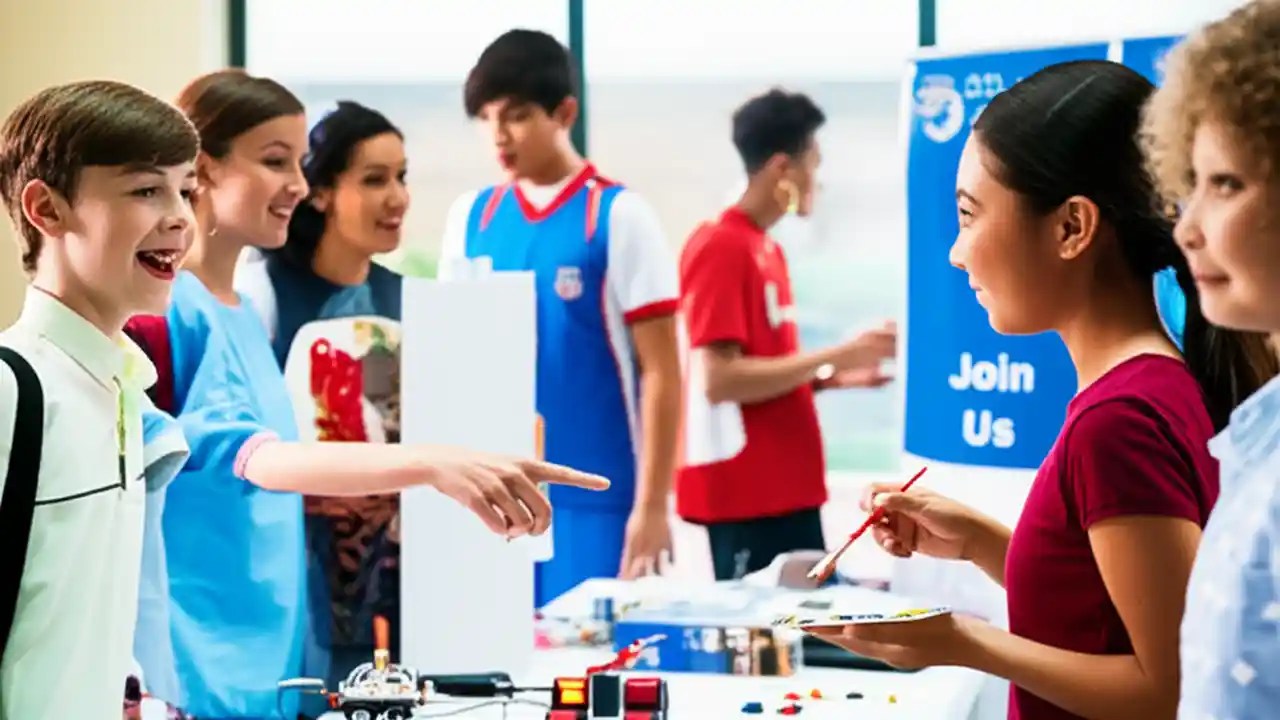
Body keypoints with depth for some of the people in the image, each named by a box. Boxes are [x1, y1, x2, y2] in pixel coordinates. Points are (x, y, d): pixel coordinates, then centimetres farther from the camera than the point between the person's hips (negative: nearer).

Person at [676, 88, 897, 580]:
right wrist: (834, 357, -15)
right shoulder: (719, 247, -12)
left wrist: (838, 377, 7)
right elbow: (720, 380, -20)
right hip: (744, 492, -9)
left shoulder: (767, 249, 14)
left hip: (786, 486, 9)